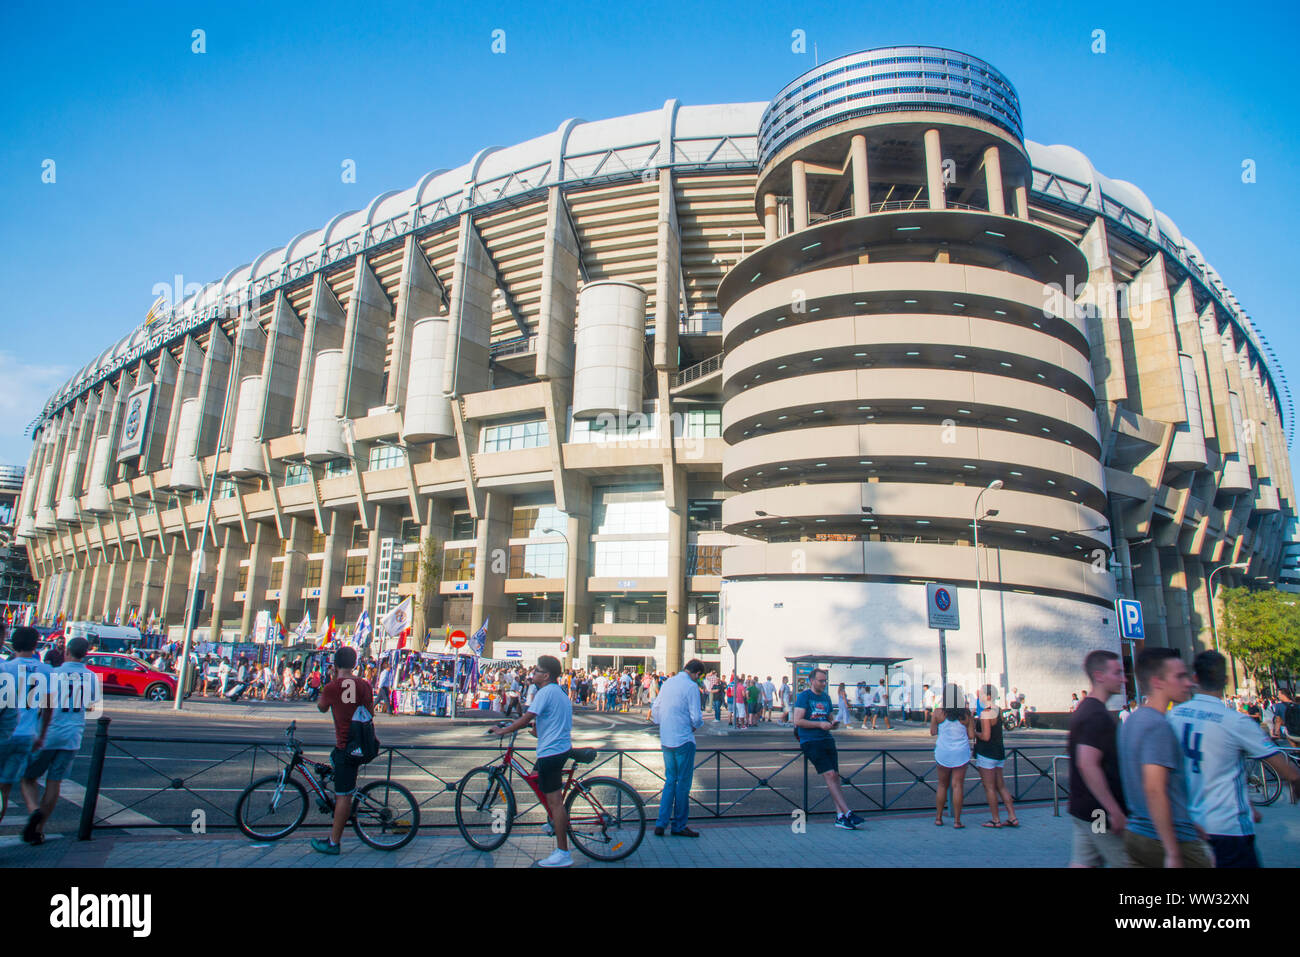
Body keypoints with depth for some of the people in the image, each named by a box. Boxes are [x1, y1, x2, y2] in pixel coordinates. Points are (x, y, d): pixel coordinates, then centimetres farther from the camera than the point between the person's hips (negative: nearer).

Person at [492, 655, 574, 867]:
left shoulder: (546, 692, -13)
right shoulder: (559, 692, 16)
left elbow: (525, 719, -17)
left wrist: (502, 730, -5)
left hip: (551, 751, -10)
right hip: (562, 748, 10)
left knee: (554, 800, -6)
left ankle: (563, 854, -3)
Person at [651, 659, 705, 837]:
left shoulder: (667, 683, 9)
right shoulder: (691, 686, -13)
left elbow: (654, 710, 13)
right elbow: (696, 717, -14)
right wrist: (696, 725, 6)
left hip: (666, 740, 7)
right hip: (684, 740, -7)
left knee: (670, 780, 15)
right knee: (683, 782, 4)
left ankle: (661, 824, 12)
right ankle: (678, 826, 12)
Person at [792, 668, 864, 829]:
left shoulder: (826, 697, 17)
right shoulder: (803, 696, -5)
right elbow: (797, 721, -12)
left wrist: (833, 724, 4)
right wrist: (820, 724, -16)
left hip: (826, 739, 6)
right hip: (810, 741, -6)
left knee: (835, 775, -4)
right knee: (829, 774, -14)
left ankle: (840, 816, -4)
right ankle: (847, 813, -13)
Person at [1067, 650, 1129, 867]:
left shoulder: (1083, 709, 13)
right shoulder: (1098, 716, -19)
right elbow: (1087, 765, -27)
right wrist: (1115, 811, -24)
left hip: (1082, 808, 9)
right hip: (1100, 813, -9)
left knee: (1082, 862, 9)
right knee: (1125, 862, 4)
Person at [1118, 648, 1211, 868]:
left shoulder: (1131, 720, 11)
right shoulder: (1158, 725, -17)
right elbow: (1154, 788, -24)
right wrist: (1173, 854, -23)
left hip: (1135, 835, 8)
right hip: (1170, 840, -8)